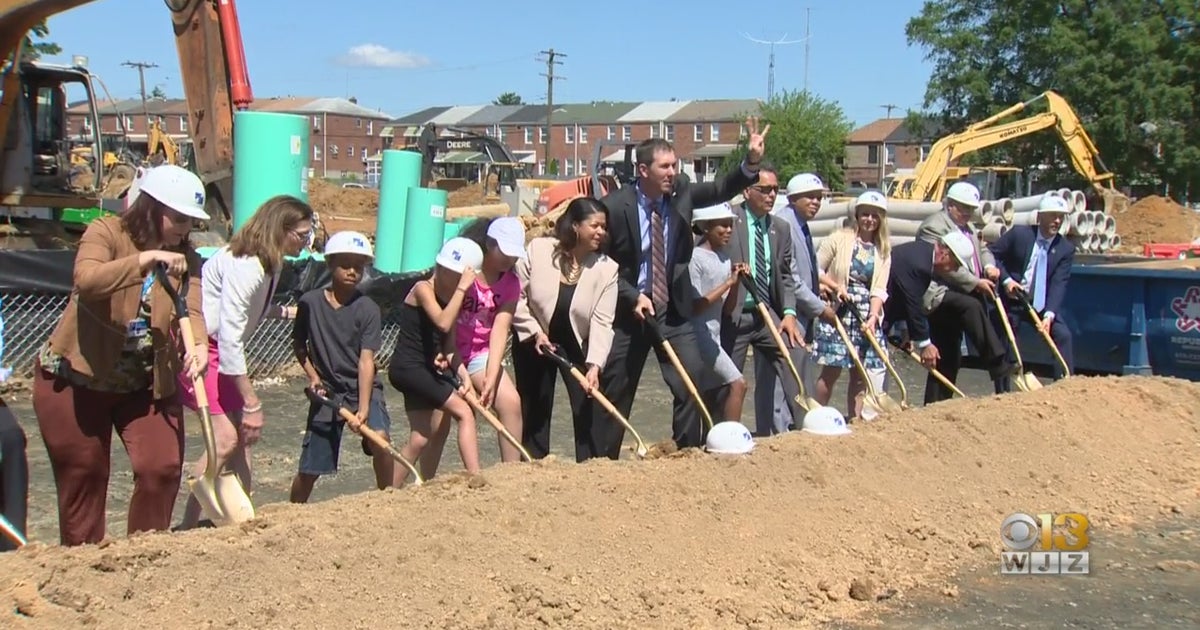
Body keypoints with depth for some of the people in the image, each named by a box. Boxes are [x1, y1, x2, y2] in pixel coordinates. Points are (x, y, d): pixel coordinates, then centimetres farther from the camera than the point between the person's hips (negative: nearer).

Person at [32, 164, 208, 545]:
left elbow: (192, 309, -17)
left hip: (148, 383, 4)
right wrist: (145, 260, -43)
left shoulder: (185, 259, -1)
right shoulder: (105, 232, -13)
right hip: (75, 379, -3)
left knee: (163, 468, -5)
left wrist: (197, 345, -38)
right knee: (82, 475, 7)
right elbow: (87, 281, -32)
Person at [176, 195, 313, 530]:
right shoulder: (245, 265, -26)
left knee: (243, 433, 8)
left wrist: (284, 311, 1)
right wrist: (252, 403, -25)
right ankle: (187, 525, -5)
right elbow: (230, 338, -27)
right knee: (225, 438, -15)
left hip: (220, 348, 10)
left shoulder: (270, 262, 2)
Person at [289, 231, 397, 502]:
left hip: (363, 388, -1)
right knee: (309, 470, 5)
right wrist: (312, 375, -4)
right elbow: (298, 343, 11)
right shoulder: (310, 302, -4)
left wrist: (363, 408, -25)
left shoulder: (367, 309, -9)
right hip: (327, 391, 2)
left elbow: (366, 360, -16)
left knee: (379, 438, -29)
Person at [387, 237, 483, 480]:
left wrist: (464, 376, -3)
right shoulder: (423, 289, -12)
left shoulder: (453, 296, 10)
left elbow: (449, 345, 9)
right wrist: (461, 289, -27)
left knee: (421, 438, 11)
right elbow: (443, 323, -31)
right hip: (407, 367, -9)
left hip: (427, 370, 9)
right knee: (464, 412, -18)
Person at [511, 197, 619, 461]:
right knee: (535, 411, 7)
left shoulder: (607, 268, -17)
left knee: (587, 409, -6)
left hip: (577, 345, 0)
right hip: (533, 341, 0)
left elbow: (602, 321, -21)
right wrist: (535, 331, -17)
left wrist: (594, 364, -31)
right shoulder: (537, 250, -18)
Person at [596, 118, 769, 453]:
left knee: (692, 383, -4)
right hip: (629, 310, -3)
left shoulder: (681, 193, 0)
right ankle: (604, 460, 20)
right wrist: (633, 297, -18)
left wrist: (751, 163, -24)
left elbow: (722, 189, -6)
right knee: (615, 393, 6)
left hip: (673, 311, 3)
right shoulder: (615, 206, -12)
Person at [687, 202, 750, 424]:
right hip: (699, 335, -9)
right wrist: (728, 283, -14)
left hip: (714, 335, 9)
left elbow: (727, 310, 13)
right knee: (737, 383, -17)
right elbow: (694, 306, -15)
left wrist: (736, 283, -2)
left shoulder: (724, 257, 13)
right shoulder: (695, 258, -10)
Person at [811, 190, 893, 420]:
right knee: (832, 369, -5)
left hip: (867, 316, 4)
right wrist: (835, 286, -13)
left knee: (861, 373, 5)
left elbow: (879, 288, -1)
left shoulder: (883, 249, 8)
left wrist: (873, 317, -15)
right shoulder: (839, 239, -1)